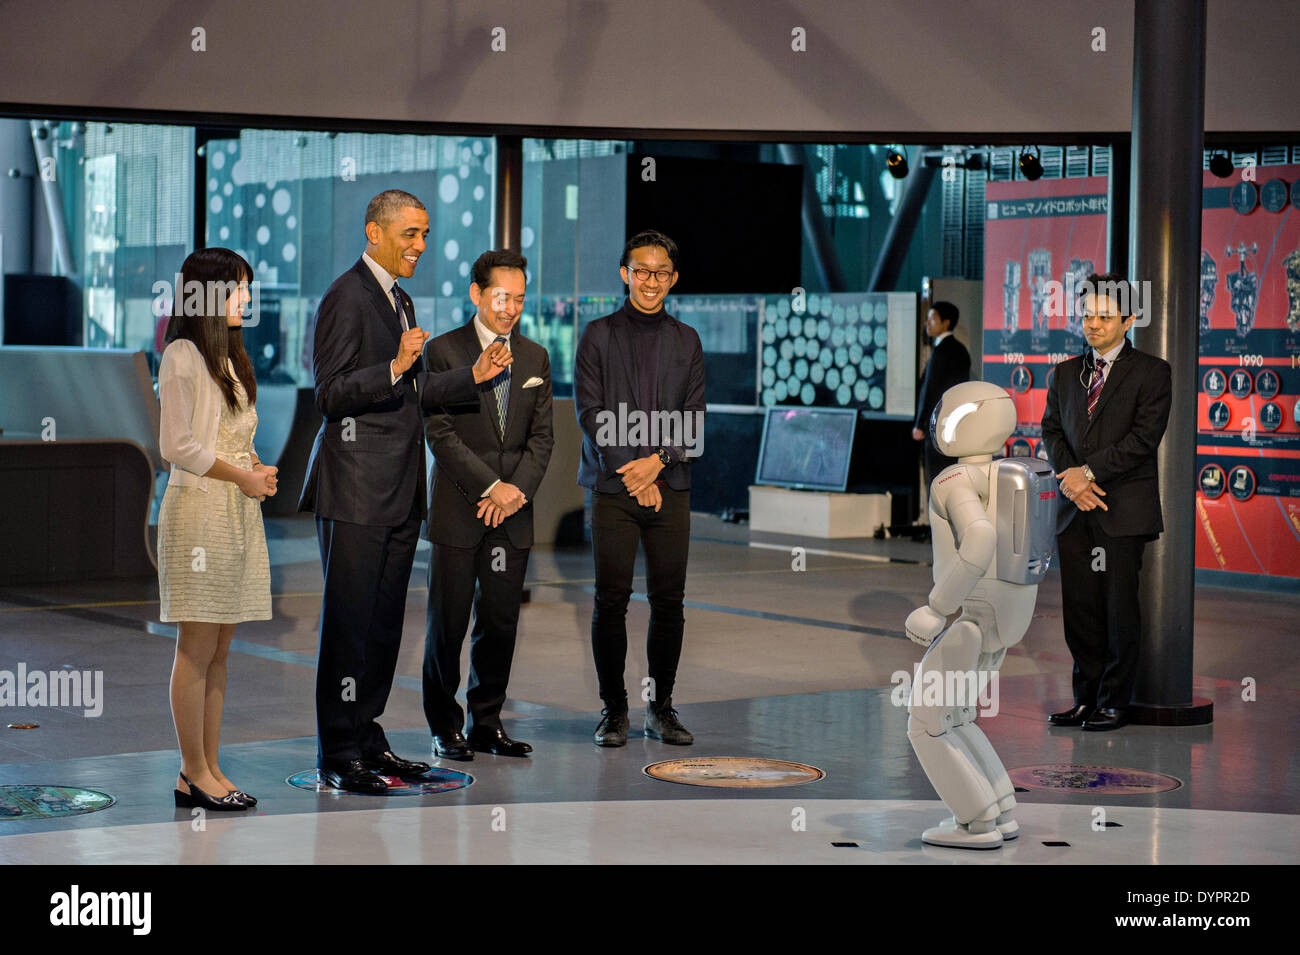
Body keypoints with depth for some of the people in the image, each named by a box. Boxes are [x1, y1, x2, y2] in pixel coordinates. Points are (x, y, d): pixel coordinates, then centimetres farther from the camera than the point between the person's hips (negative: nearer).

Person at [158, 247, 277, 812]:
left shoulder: (230, 358, 19)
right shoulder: (183, 357, -8)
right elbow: (177, 446, -15)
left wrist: (259, 469, 4)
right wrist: (242, 476, -11)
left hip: (239, 511, 9)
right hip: (199, 511, -9)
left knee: (219, 650, 8)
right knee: (198, 649, -5)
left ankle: (209, 768, 11)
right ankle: (194, 774, -1)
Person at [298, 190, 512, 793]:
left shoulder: (400, 301, 19)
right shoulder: (347, 297, -9)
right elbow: (329, 393, -15)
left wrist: (472, 377, 13)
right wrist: (395, 368, -27)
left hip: (400, 492, 9)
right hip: (355, 490, -9)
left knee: (385, 622, 11)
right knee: (349, 621, -5)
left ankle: (367, 738, 18)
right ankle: (338, 753, 0)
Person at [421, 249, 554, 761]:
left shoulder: (535, 357, 13)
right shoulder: (443, 350, -2)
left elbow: (542, 435, 10)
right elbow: (440, 432, -8)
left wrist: (517, 489, -6)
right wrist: (491, 487, -14)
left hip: (513, 509, 4)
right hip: (458, 508, -4)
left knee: (501, 622, 5)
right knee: (448, 622, 0)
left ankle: (486, 724, 15)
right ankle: (445, 728, 11)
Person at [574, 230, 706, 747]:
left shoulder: (686, 341, 13)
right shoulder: (598, 335, 5)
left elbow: (694, 416, 7)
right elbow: (590, 412, -2)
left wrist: (658, 460, -10)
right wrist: (634, 475, -9)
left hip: (670, 485, 2)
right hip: (613, 485, -2)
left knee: (669, 600, 2)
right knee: (611, 600, -3)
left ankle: (662, 707, 12)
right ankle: (613, 709, 7)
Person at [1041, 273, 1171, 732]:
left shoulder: (1150, 372, -1)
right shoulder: (1065, 372, 16)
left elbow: (1144, 437, -10)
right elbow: (1052, 429, 11)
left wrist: (1089, 472, -14)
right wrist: (1071, 477, -7)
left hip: (1124, 509, -5)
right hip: (1076, 508, 5)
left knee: (1120, 608, -1)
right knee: (1079, 608, 6)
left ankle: (1114, 702, 7)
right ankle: (1086, 698, 15)